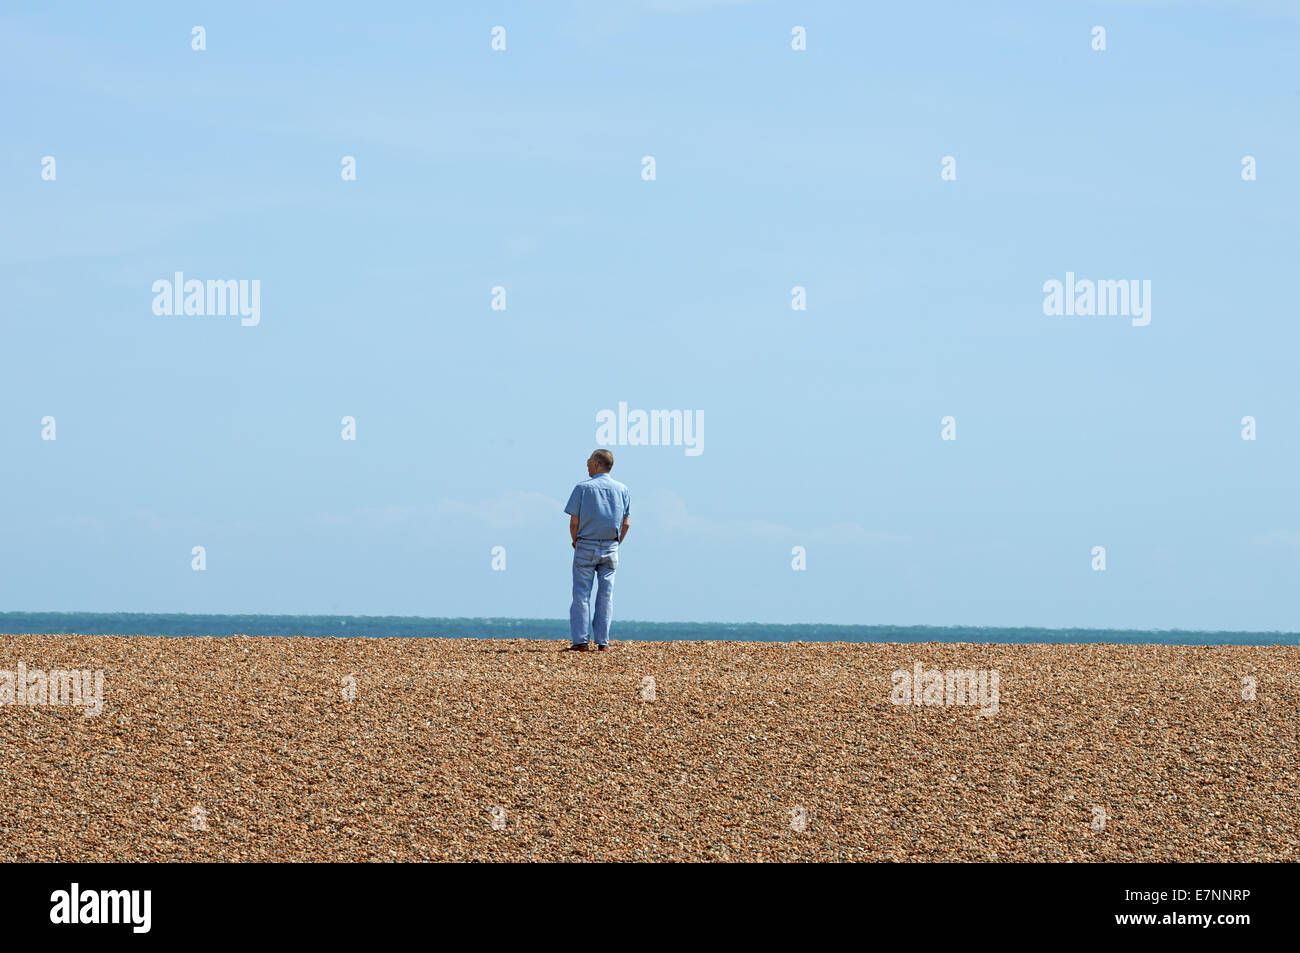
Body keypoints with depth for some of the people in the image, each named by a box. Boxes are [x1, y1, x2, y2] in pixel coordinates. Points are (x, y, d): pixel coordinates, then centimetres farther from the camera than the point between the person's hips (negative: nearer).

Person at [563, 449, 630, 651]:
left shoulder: (583, 488, -7)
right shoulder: (622, 490, 3)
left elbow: (574, 522, -9)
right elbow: (626, 524, 3)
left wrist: (576, 542, 7)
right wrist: (615, 545, 14)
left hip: (586, 546, -3)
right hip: (611, 547, 3)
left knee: (581, 593, 0)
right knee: (606, 594, 5)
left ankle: (580, 640, -5)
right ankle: (602, 642, 3)